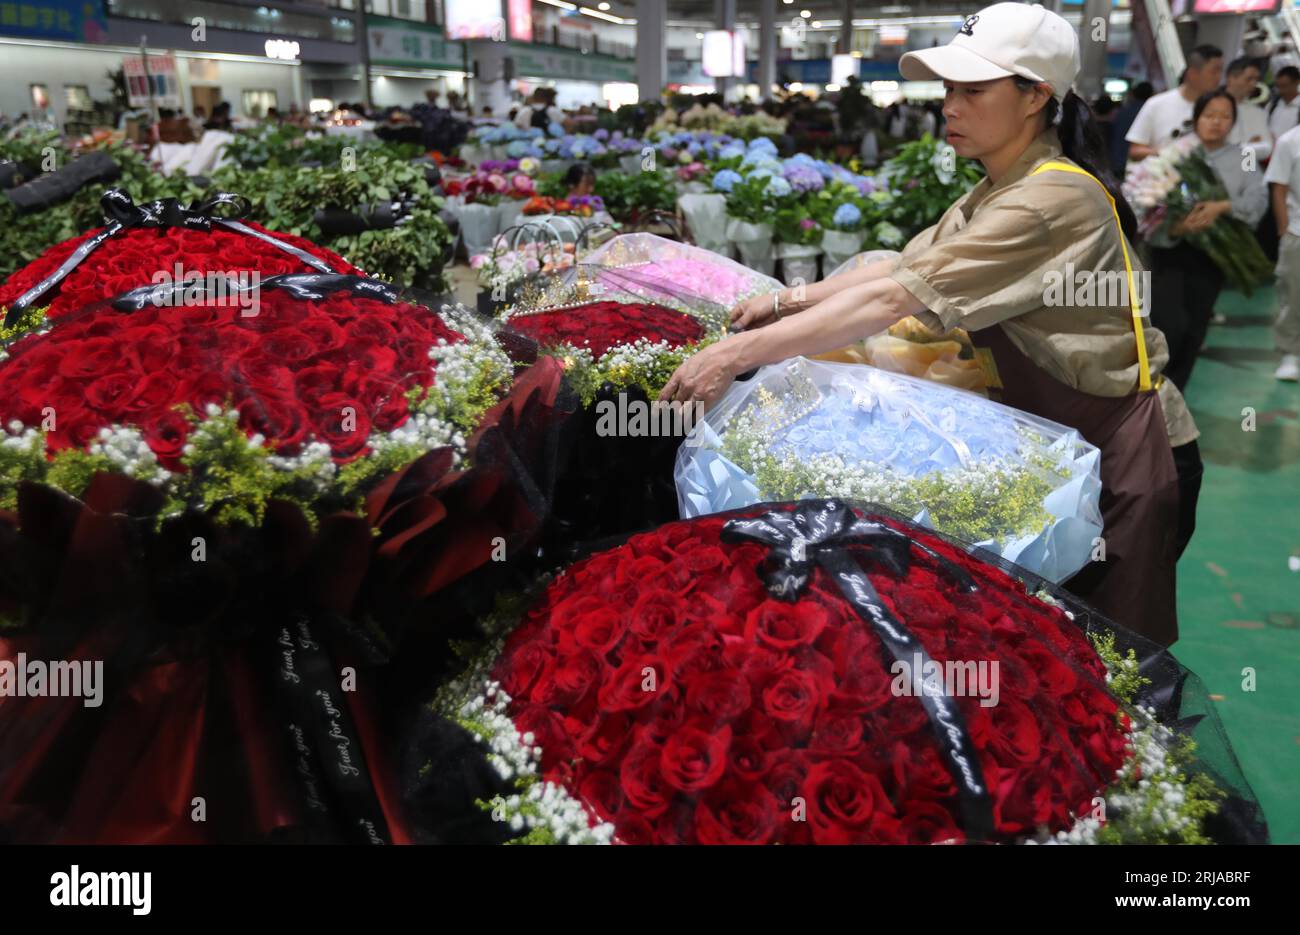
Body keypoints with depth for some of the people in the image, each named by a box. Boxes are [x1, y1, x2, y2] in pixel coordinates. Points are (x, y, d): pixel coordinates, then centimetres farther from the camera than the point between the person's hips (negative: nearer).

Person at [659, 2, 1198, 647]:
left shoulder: (1055, 197, -24)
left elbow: (896, 298, -30)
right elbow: (902, 265, 6)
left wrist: (739, 354, -31)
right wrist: (789, 302, -6)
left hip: (1124, 454, -9)